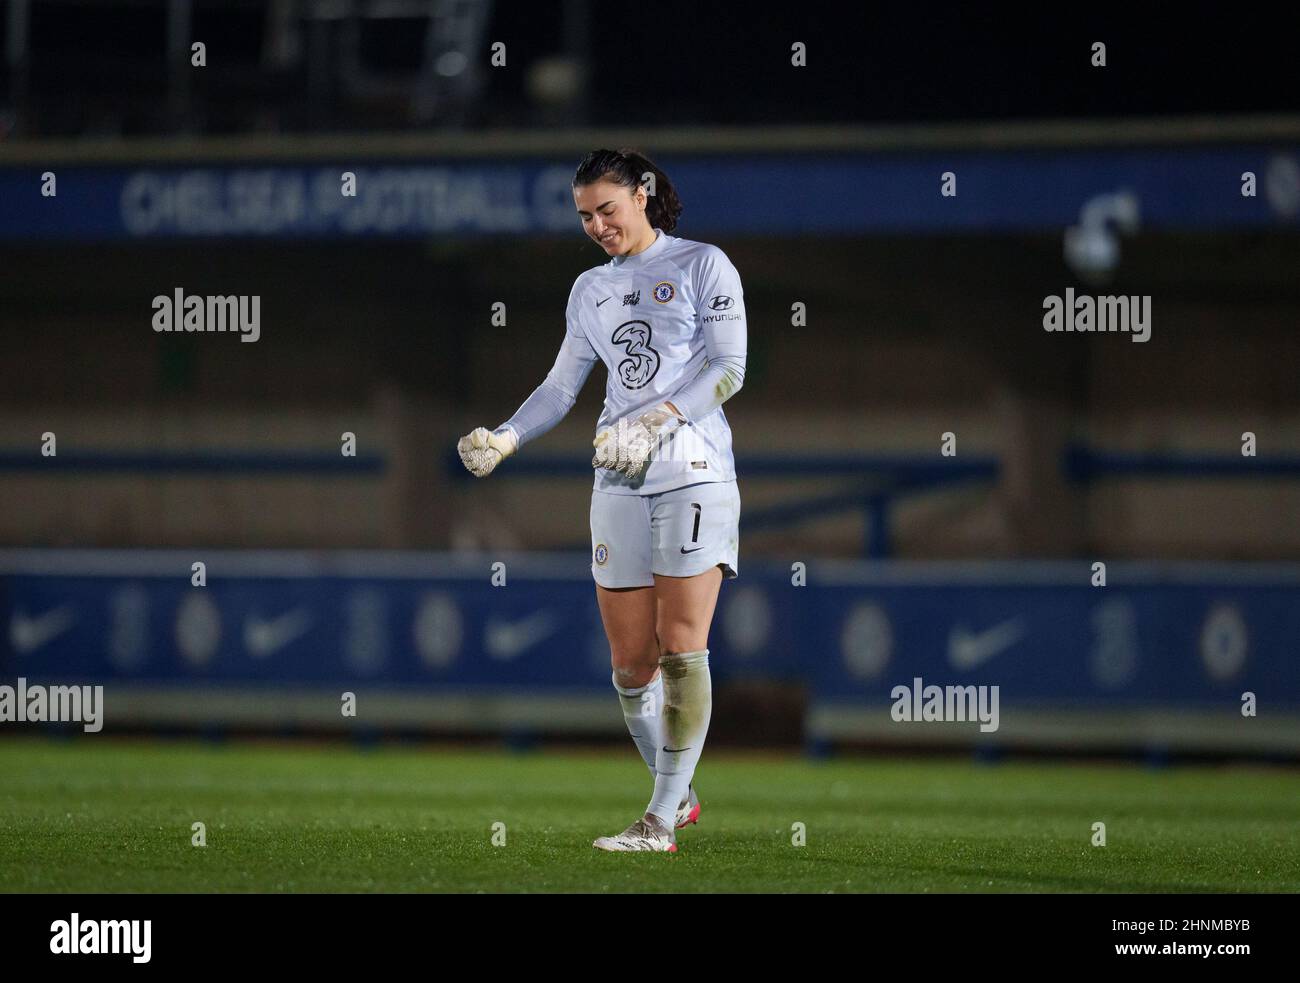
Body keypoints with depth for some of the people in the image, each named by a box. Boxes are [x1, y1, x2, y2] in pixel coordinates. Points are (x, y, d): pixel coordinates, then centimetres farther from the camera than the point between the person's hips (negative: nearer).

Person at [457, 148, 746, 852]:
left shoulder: (702, 265, 1)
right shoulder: (591, 290, 18)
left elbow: (728, 368, -7)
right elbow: (561, 386, 17)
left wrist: (655, 422, -20)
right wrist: (503, 439, -1)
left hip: (695, 473, -5)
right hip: (618, 484, 5)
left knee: (681, 651, -10)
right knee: (630, 662, 1)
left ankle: (661, 822, -9)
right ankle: (677, 794, 19)